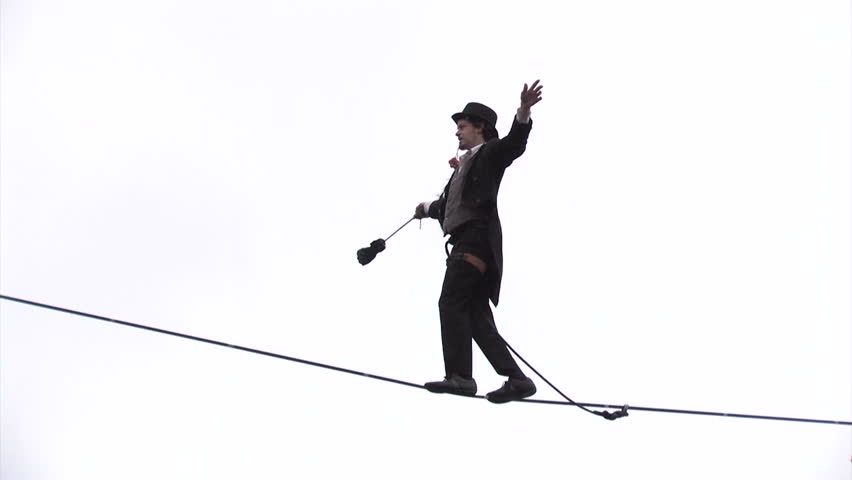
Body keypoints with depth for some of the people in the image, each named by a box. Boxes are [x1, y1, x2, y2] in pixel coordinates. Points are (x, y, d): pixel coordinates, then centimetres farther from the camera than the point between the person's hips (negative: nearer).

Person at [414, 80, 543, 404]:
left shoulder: (490, 152, 6)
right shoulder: (466, 163, 30)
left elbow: (514, 144, -16)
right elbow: (449, 201, 42)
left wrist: (523, 112, -32)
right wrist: (428, 209, 58)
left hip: (475, 237, -9)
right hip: (465, 241, 9)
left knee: (451, 302, -18)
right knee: (476, 316, 1)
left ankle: (459, 376, -23)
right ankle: (516, 379, -3)